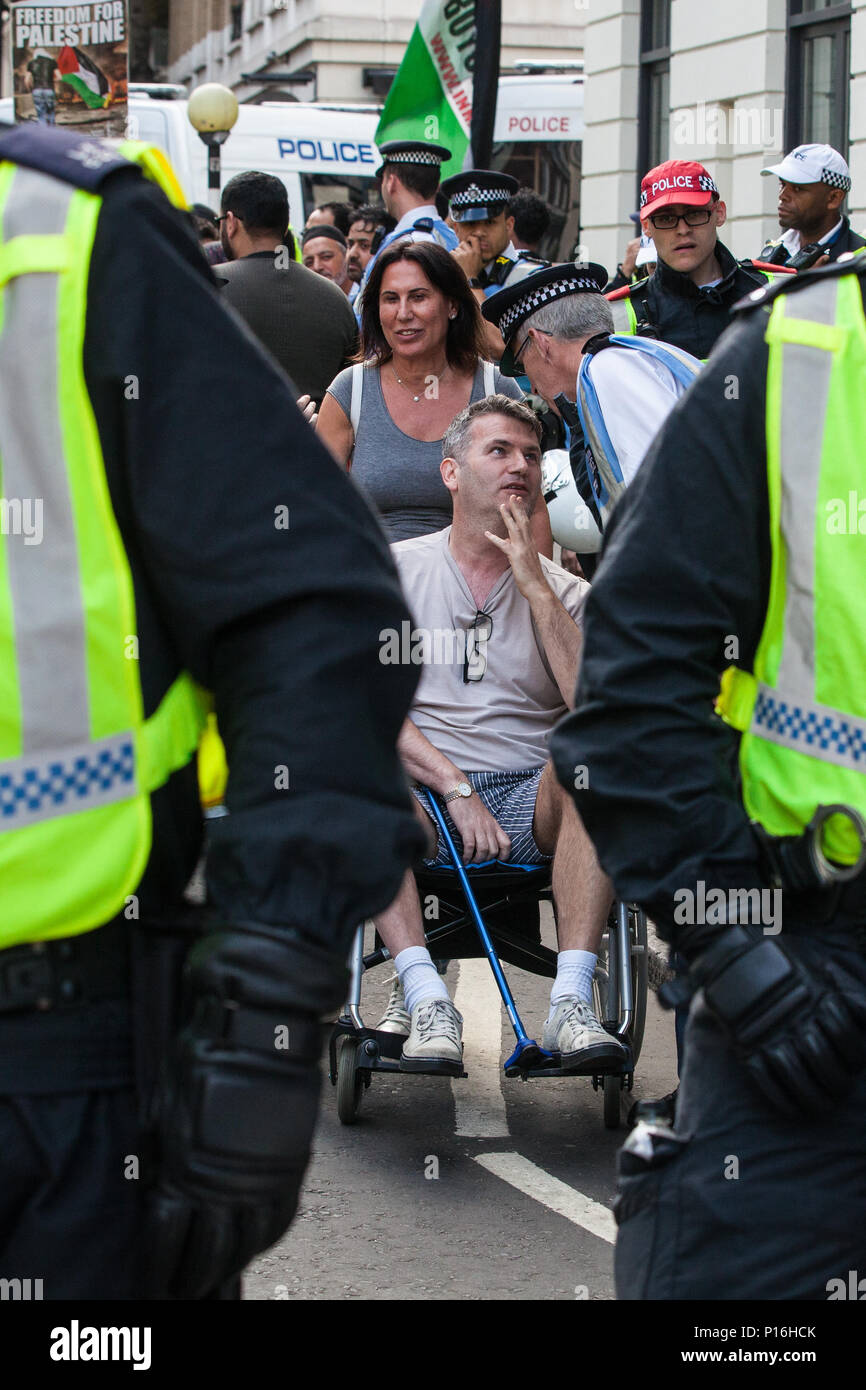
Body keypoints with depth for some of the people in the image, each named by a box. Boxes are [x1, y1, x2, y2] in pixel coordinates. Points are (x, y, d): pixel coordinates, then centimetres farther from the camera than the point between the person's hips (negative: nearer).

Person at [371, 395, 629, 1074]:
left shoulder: (563, 591, 14)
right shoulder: (392, 571, 11)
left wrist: (535, 586, -5)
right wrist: (455, 788, -14)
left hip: (530, 801, 1)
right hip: (421, 798, -1)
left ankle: (573, 1000, -39)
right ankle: (425, 997, -38)